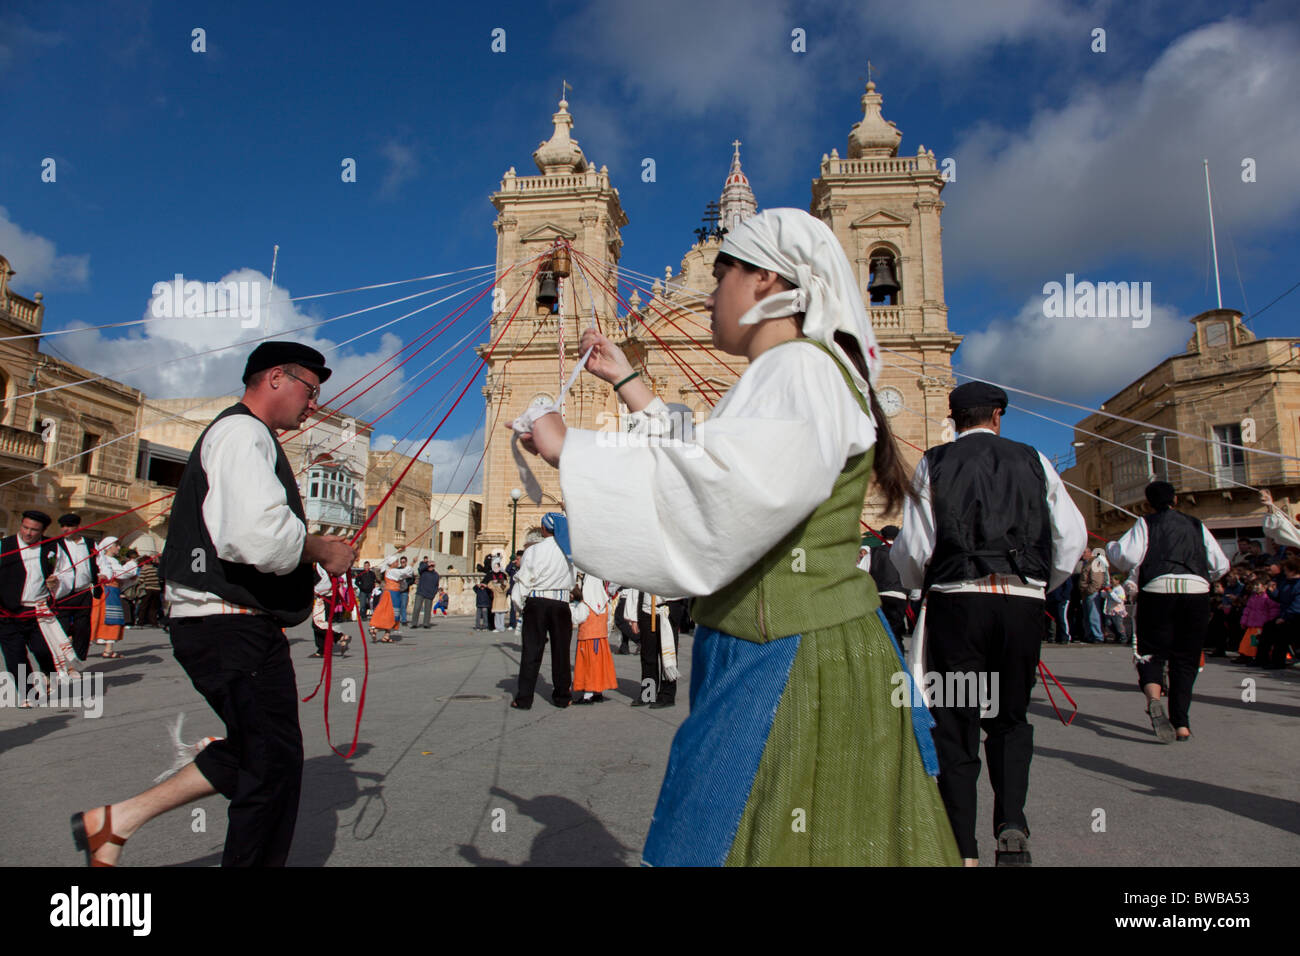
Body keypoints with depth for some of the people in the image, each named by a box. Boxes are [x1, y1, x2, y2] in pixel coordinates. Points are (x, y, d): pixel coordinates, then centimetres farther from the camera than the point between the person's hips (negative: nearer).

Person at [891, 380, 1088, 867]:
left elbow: (912, 550, -2)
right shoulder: (1034, 461, 9)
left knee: (955, 725, 6)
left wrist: (924, 588, 17)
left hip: (957, 601, -2)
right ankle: (1012, 826, 2)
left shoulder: (933, 464, 4)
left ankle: (963, 849, 8)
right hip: (1024, 602, 2)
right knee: (1010, 720, 18)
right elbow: (1071, 538, 6)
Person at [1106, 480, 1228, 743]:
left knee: (1152, 652, 4)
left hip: (1157, 591, -2)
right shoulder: (1196, 526, 16)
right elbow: (1220, 565, 16)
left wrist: (1111, 547, 13)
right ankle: (1181, 723, 9)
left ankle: (1153, 698, -27)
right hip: (1197, 592, 2)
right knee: (1186, 658, 10)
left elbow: (1127, 557, -8)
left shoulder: (1146, 524, 6)